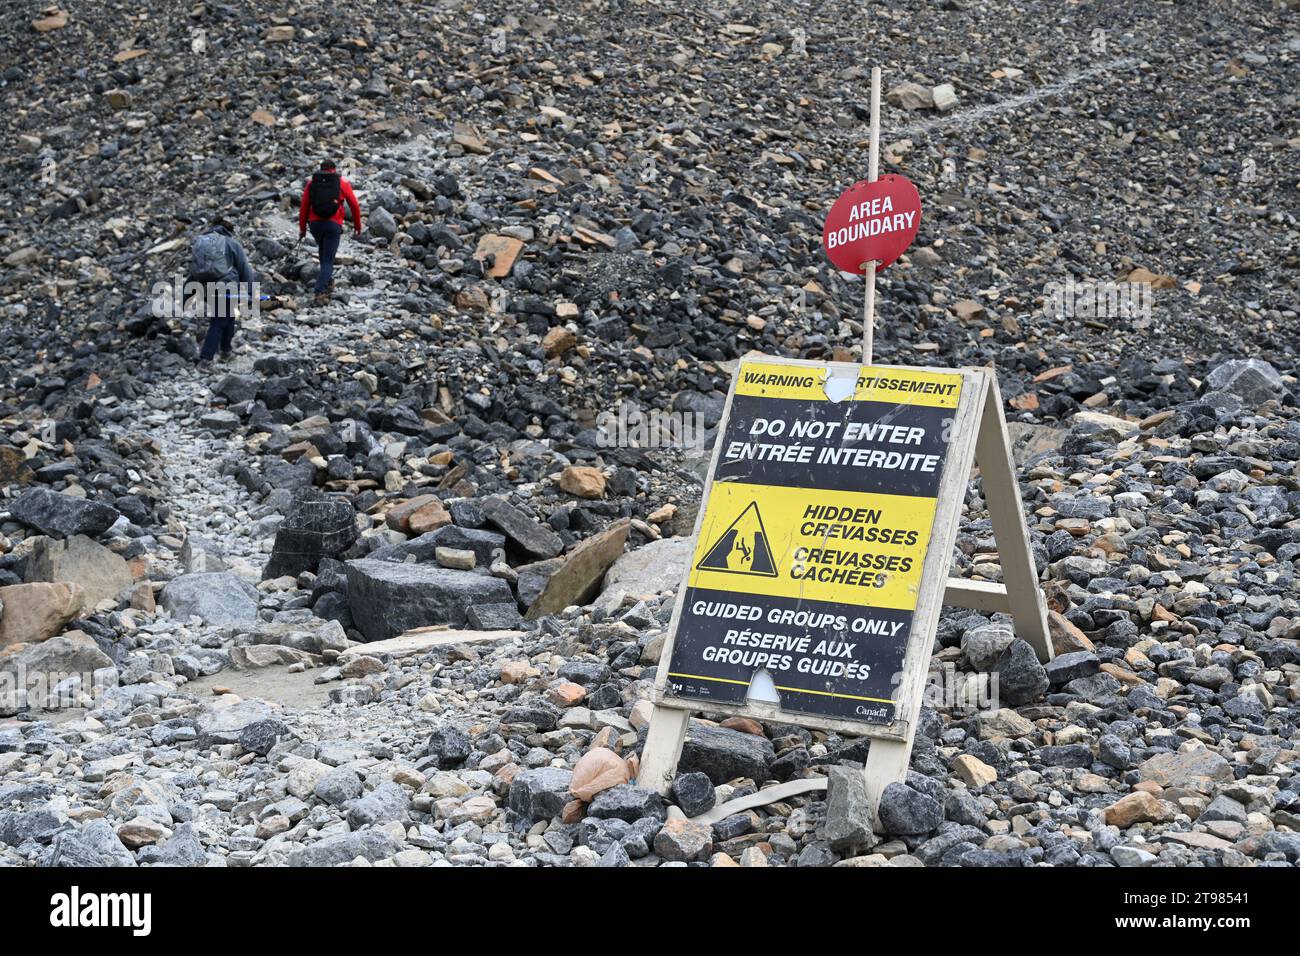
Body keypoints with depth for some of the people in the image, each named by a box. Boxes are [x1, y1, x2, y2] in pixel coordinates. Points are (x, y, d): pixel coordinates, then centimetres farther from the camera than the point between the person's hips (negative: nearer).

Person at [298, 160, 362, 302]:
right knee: (328, 260, 0)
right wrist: (357, 226, 17)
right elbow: (354, 205, 7)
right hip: (333, 225, -2)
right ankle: (321, 291, -15)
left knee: (324, 251, 30)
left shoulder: (311, 182, 9)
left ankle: (327, 279, 39)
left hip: (315, 223, 2)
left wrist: (302, 228, 9)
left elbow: (304, 206, 4)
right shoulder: (343, 183, 6)